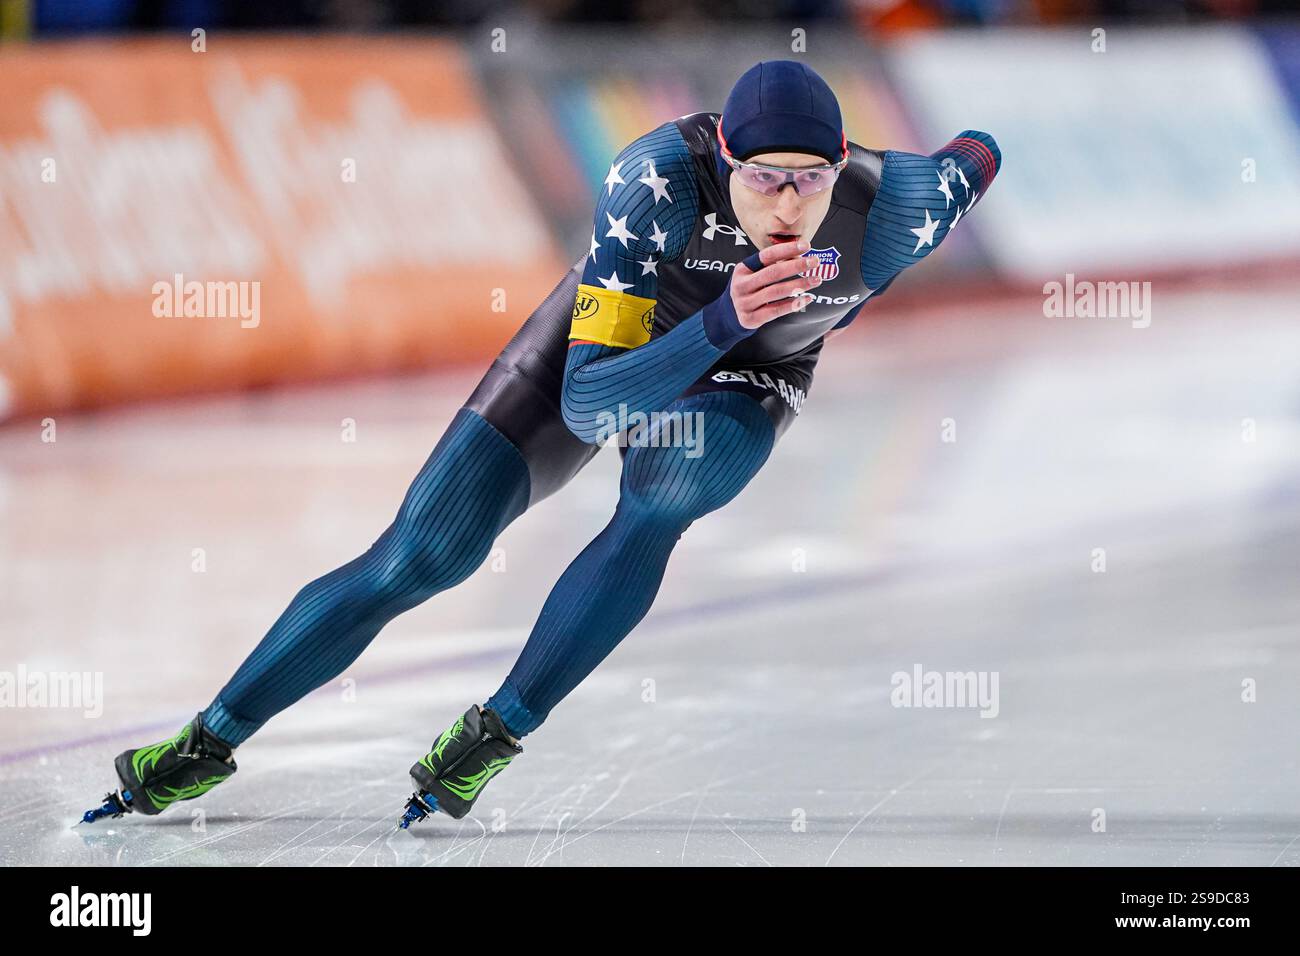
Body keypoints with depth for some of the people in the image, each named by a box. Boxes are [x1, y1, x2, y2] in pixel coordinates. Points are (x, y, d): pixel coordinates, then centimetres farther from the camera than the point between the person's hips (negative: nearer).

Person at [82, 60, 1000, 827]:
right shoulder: (659, 176, -40)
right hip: (612, 336, -1)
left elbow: (978, 155, -7)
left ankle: (499, 733, -18)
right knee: (421, 557, -9)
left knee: (664, 493, -34)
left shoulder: (892, 210, -35)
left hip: (747, 379, 1)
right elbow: (589, 404, -42)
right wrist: (718, 322, -57)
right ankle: (209, 743, 7)